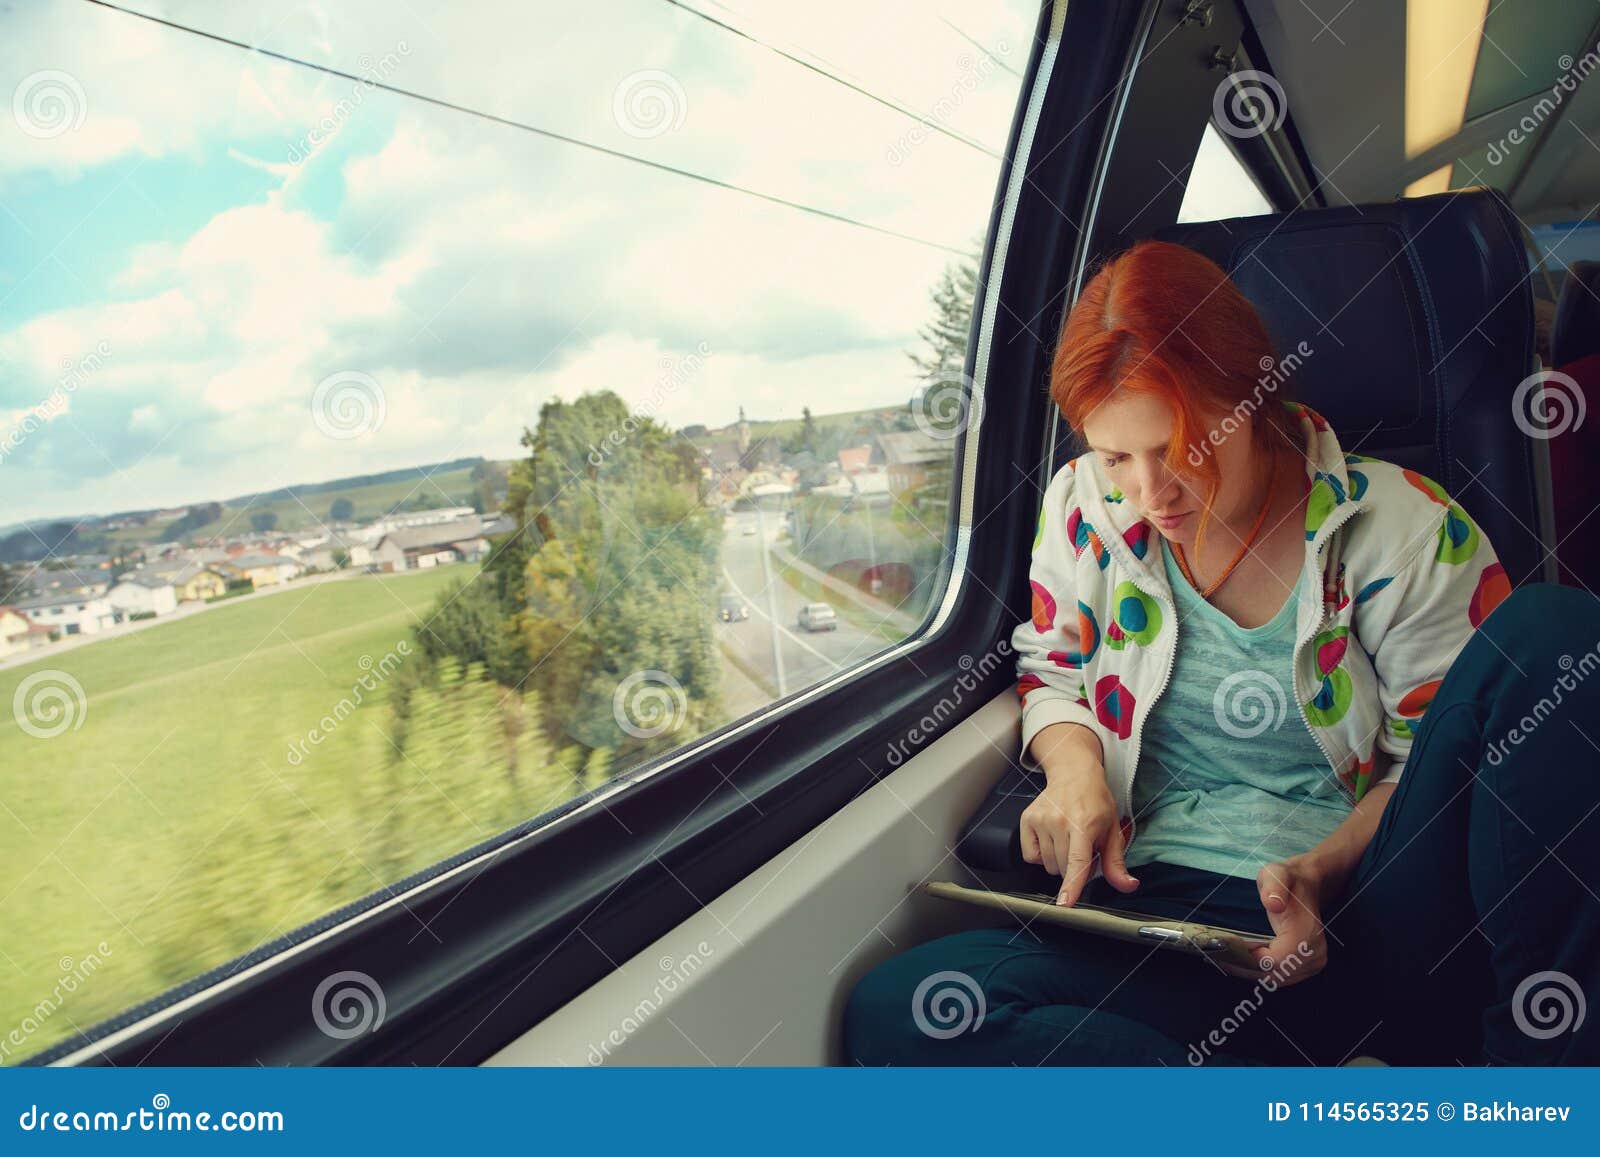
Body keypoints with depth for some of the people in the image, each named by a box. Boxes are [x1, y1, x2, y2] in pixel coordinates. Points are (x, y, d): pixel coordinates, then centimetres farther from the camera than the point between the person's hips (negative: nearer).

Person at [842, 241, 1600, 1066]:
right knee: (893, 1010, -28)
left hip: (1364, 913, -1)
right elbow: (1050, 672, 18)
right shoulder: (1086, 503, 5)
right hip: (1162, 917, 2)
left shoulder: (1405, 527, -2)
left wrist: (1321, 872, -17)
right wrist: (1073, 765, -5)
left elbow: (1435, 762, 3)